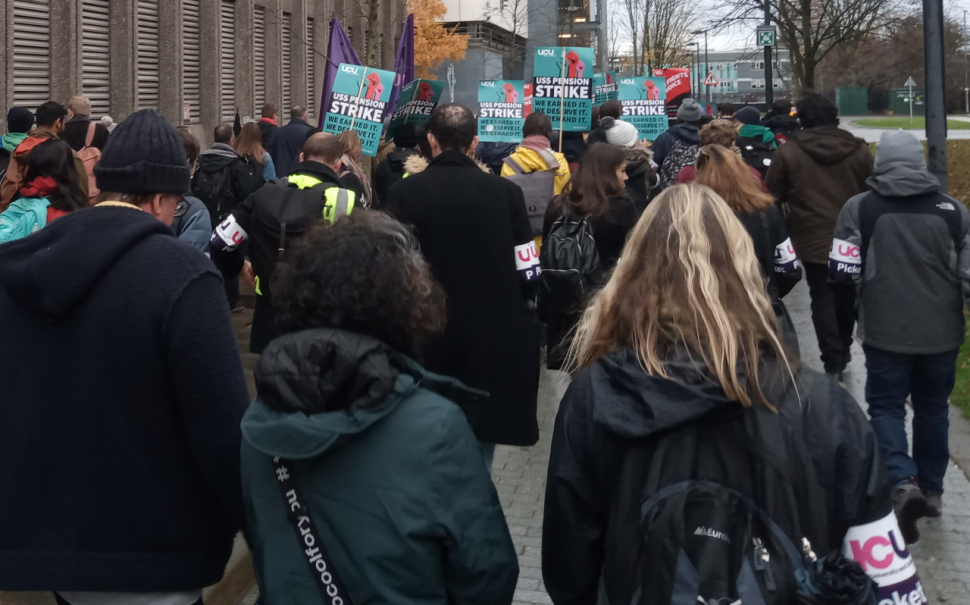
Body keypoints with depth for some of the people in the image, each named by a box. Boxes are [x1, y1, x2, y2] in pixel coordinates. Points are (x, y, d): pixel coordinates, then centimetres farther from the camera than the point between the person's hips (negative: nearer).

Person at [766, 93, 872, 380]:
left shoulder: (788, 152, -8)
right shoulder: (859, 149, -1)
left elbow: (773, 195, -2)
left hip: (813, 240, -3)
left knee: (823, 300, 4)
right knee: (846, 297, 19)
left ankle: (833, 364, -2)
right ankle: (843, 353, 32)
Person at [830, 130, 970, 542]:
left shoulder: (860, 208, -9)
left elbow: (842, 271, -7)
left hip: (886, 332, -2)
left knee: (886, 407, 8)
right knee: (932, 408, 18)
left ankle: (903, 482, -15)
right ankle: (931, 490, 28)